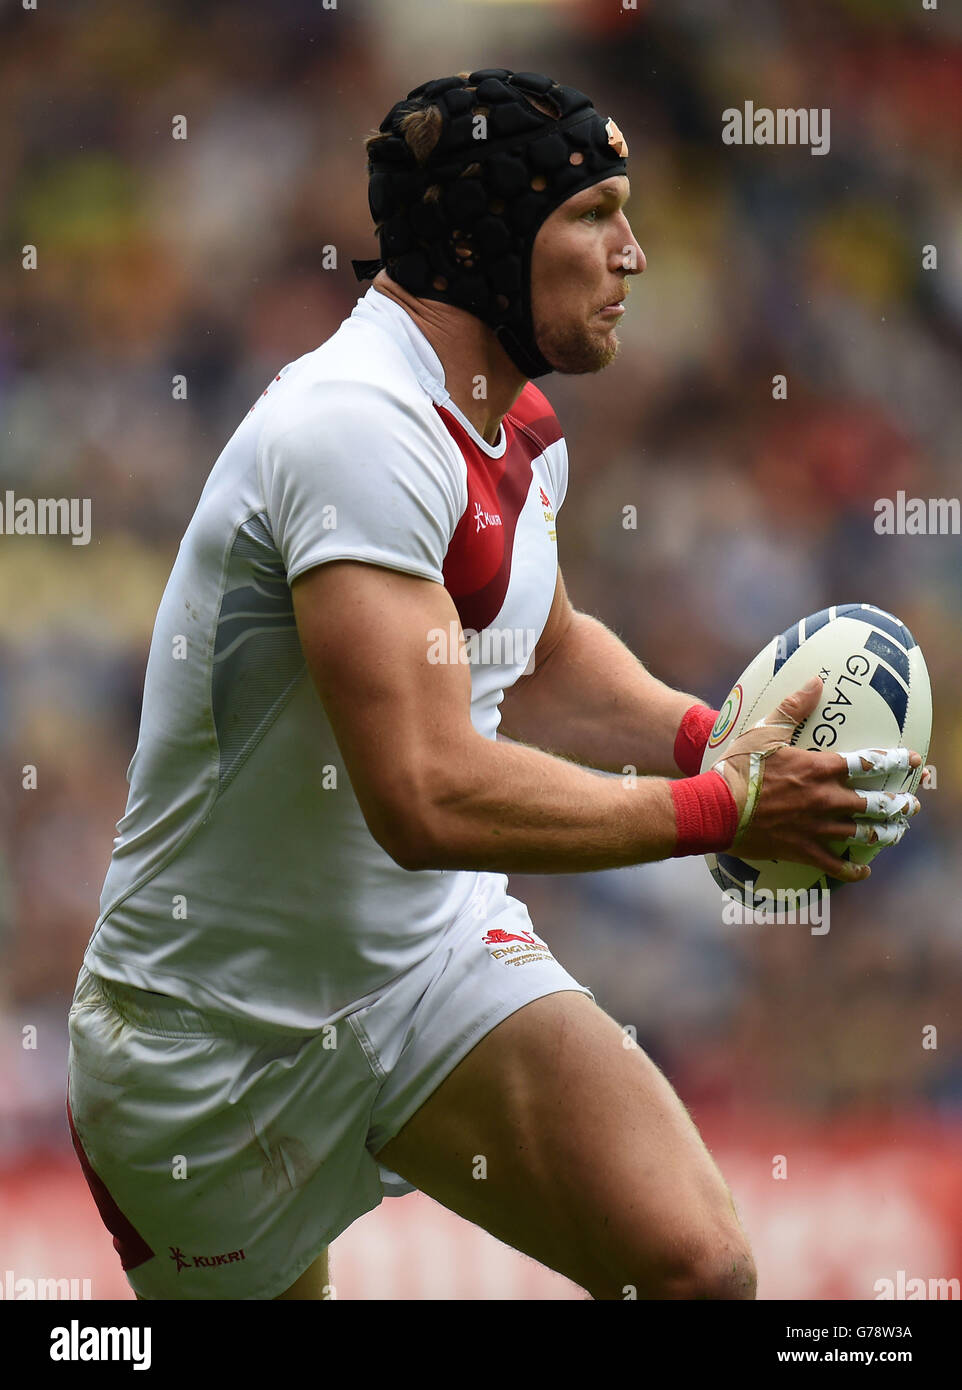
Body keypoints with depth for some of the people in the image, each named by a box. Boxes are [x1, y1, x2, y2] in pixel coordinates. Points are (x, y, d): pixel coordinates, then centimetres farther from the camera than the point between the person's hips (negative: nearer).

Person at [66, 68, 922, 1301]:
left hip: (440, 958, 6)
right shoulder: (360, 430, -26)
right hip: (217, 1029, -6)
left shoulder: (521, 430, 5)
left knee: (697, 1267, -18)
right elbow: (432, 797, -34)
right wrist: (719, 807, -23)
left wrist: (705, 734, 4)